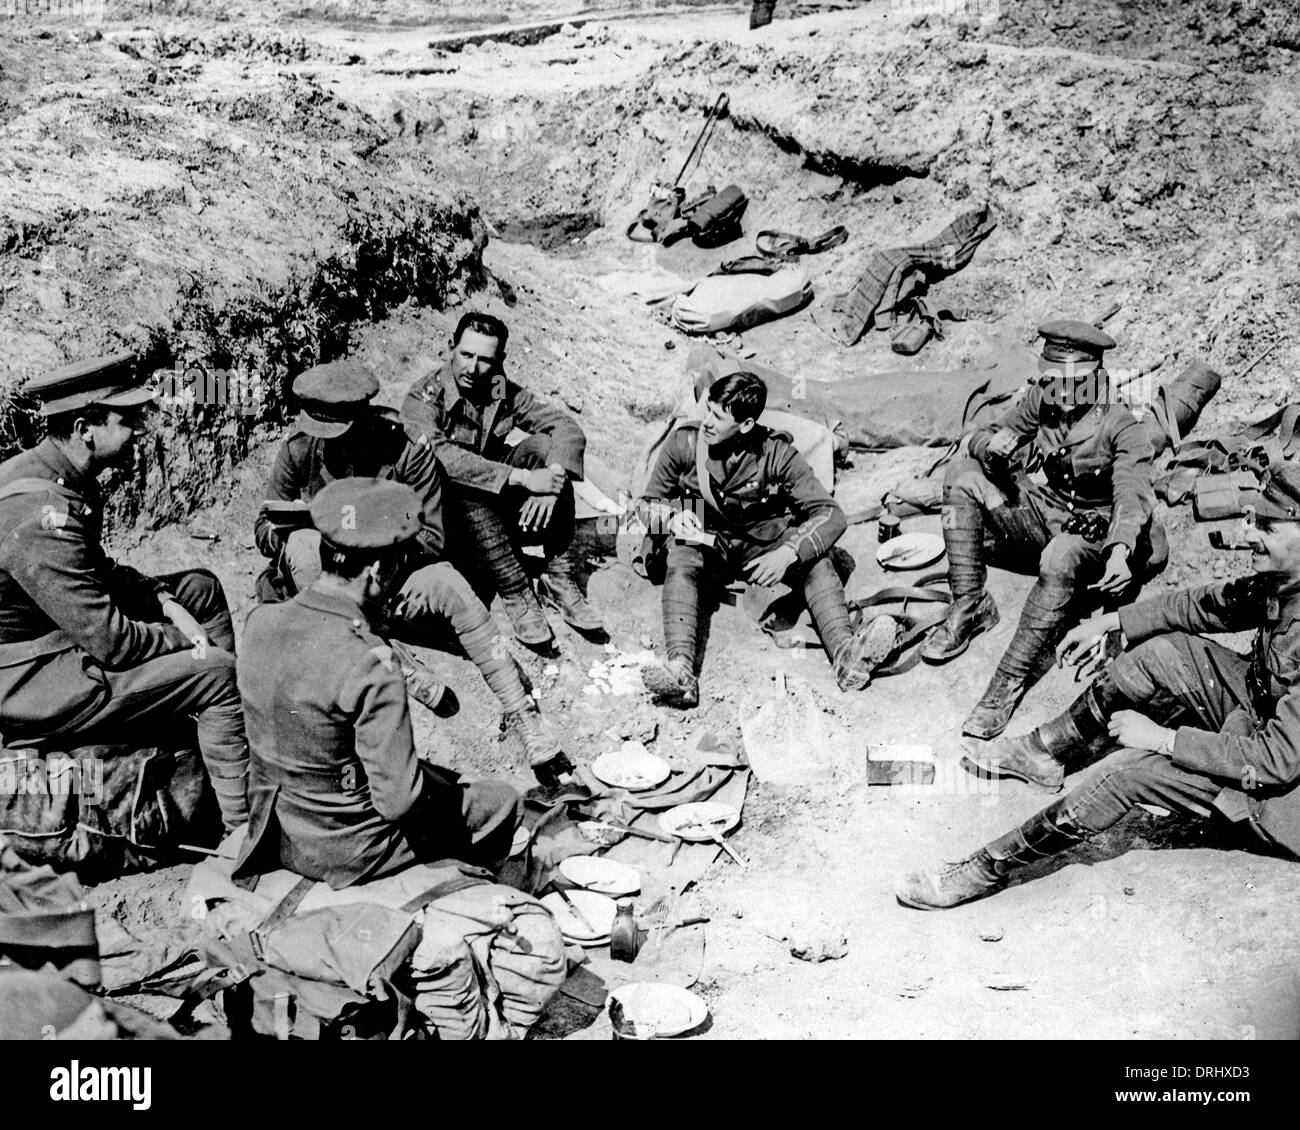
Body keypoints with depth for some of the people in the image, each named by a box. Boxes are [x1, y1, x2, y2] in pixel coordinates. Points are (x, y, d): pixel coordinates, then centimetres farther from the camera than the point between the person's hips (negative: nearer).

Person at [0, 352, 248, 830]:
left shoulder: (44, 470, 1)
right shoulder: (41, 515, -31)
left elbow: (98, 569, 17)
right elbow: (112, 642, -29)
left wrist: (160, 598, 2)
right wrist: (183, 640, -11)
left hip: (57, 632, 11)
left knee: (201, 588, 12)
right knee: (217, 672, -16)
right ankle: (247, 826, -4)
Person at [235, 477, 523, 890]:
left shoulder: (260, 621, -10)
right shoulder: (371, 664, -31)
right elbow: (399, 801, -28)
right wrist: (443, 790, -6)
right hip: (346, 851, -7)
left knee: (444, 781, 29)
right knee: (501, 801, 12)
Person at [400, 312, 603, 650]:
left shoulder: (503, 393, -4)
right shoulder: (423, 397, -17)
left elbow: (569, 428, -11)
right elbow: (440, 456, -35)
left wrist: (551, 484, -32)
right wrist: (523, 478, -41)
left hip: (495, 505, 5)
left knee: (544, 445, -19)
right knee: (468, 487, -37)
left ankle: (560, 580, -21)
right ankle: (516, 596, -31)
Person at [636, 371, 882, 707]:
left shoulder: (775, 453, -14)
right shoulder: (684, 443, -10)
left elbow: (831, 514, -18)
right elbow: (647, 505, 2)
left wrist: (787, 553, -35)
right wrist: (672, 516, -22)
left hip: (761, 540, 1)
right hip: (703, 539, 0)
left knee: (814, 559, -28)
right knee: (681, 563, -35)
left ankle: (844, 653, -45)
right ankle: (680, 672, -54)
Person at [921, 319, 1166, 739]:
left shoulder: (1120, 427, -17)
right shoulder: (1042, 402, -2)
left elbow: (1132, 496, -30)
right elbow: (980, 437, 5)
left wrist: (1121, 550, -50)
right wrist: (991, 445, -22)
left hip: (1094, 529, -6)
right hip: (1045, 510, 6)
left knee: (1060, 559, -41)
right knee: (961, 475, -11)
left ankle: (1010, 682, -38)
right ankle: (970, 607, -14)